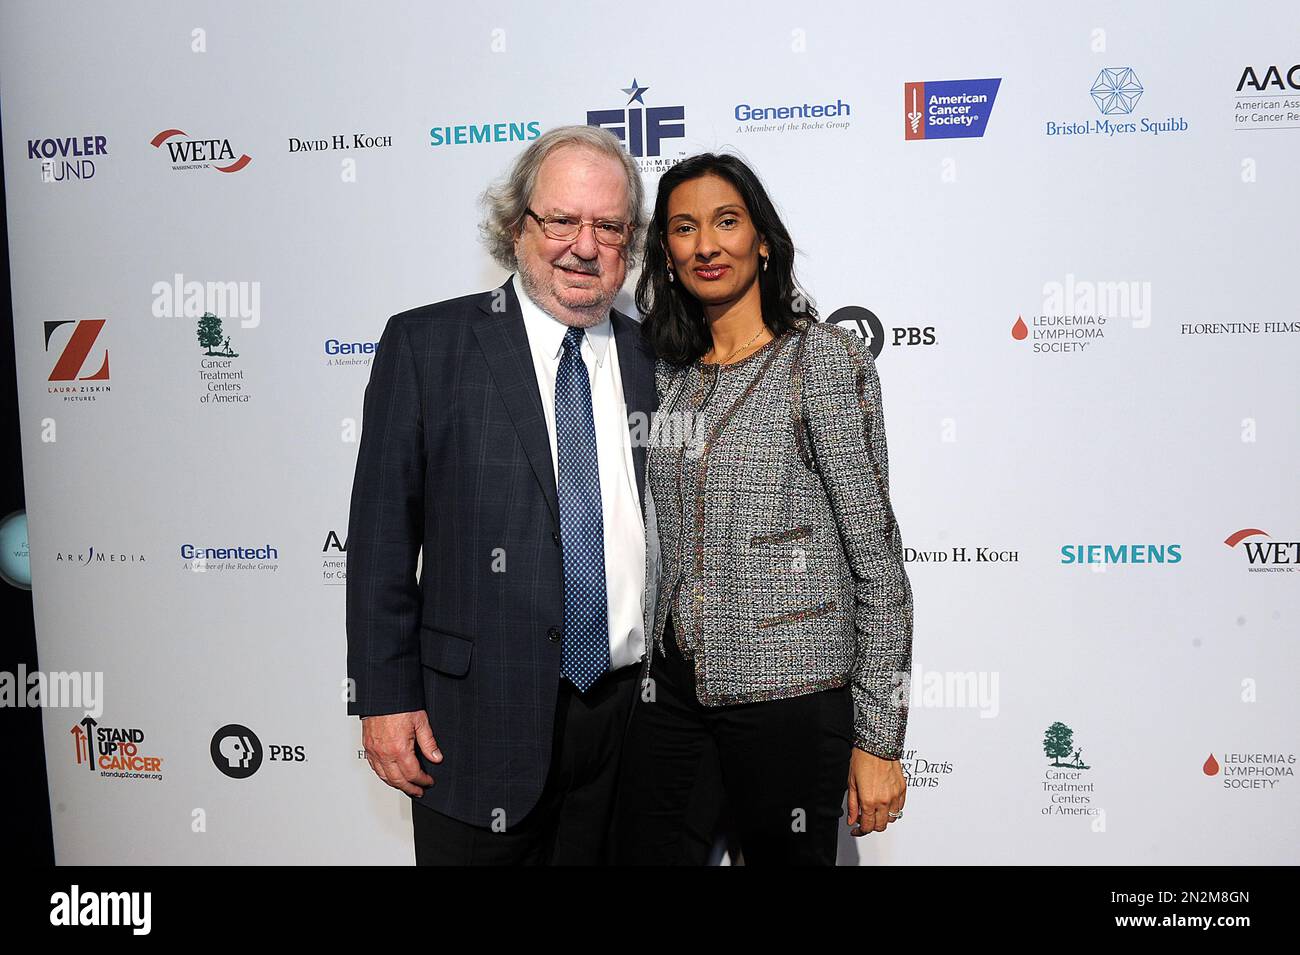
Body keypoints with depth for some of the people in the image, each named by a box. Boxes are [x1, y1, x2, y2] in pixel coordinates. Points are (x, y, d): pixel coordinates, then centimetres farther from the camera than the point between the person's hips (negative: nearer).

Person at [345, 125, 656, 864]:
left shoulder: (655, 360, 5)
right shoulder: (425, 344, -3)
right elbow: (382, 532, -4)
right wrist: (385, 696, -6)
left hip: (630, 713, 3)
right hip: (481, 718, -3)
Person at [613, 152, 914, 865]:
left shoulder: (825, 358, -7)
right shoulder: (666, 375, 9)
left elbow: (876, 553, -9)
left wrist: (879, 737, -10)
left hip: (787, 692, -4)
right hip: (669, 690, 5)